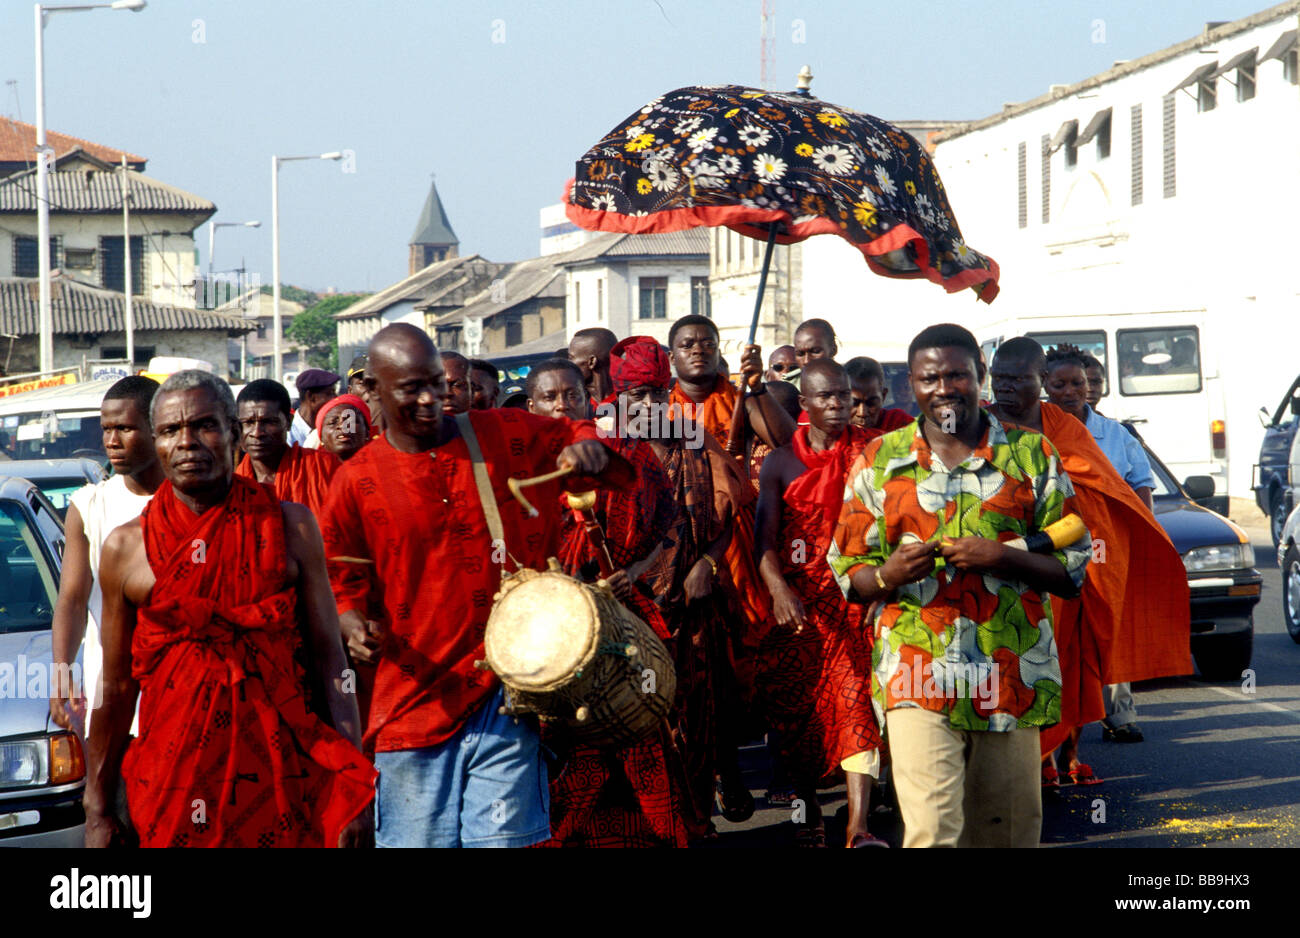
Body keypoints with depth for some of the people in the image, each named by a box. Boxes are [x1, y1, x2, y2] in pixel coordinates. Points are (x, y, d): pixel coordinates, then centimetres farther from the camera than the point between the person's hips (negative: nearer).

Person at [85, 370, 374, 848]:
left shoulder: (289, 527, 4)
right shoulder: (126, 548, 5)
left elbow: (330, 659, 2)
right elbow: (117, 688, 9)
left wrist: (352, 787, -5)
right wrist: (98, 810, 9)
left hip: (277, 774, 0)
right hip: (173, 775, 0)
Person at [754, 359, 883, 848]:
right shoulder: (781, 463, 4)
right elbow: (766, 540, -2)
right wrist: (780, 591, -21)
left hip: (856, 598, -1)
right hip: (799, 602, 1)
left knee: (857, 698, -13)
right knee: (798, 707, 4)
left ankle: (858, 825, -20)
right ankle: (809, 813, 22)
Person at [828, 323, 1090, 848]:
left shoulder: (1032, 456, 9)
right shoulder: (879, 461, 10)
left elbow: (1074, 571, 7)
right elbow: (847, 577, 12)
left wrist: (1005, 559, -11)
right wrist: (887, 576, -11)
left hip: (1012, 680, 2)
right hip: (916, 682, -1)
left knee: (1009, 835, 6)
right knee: (931, 833, -16)